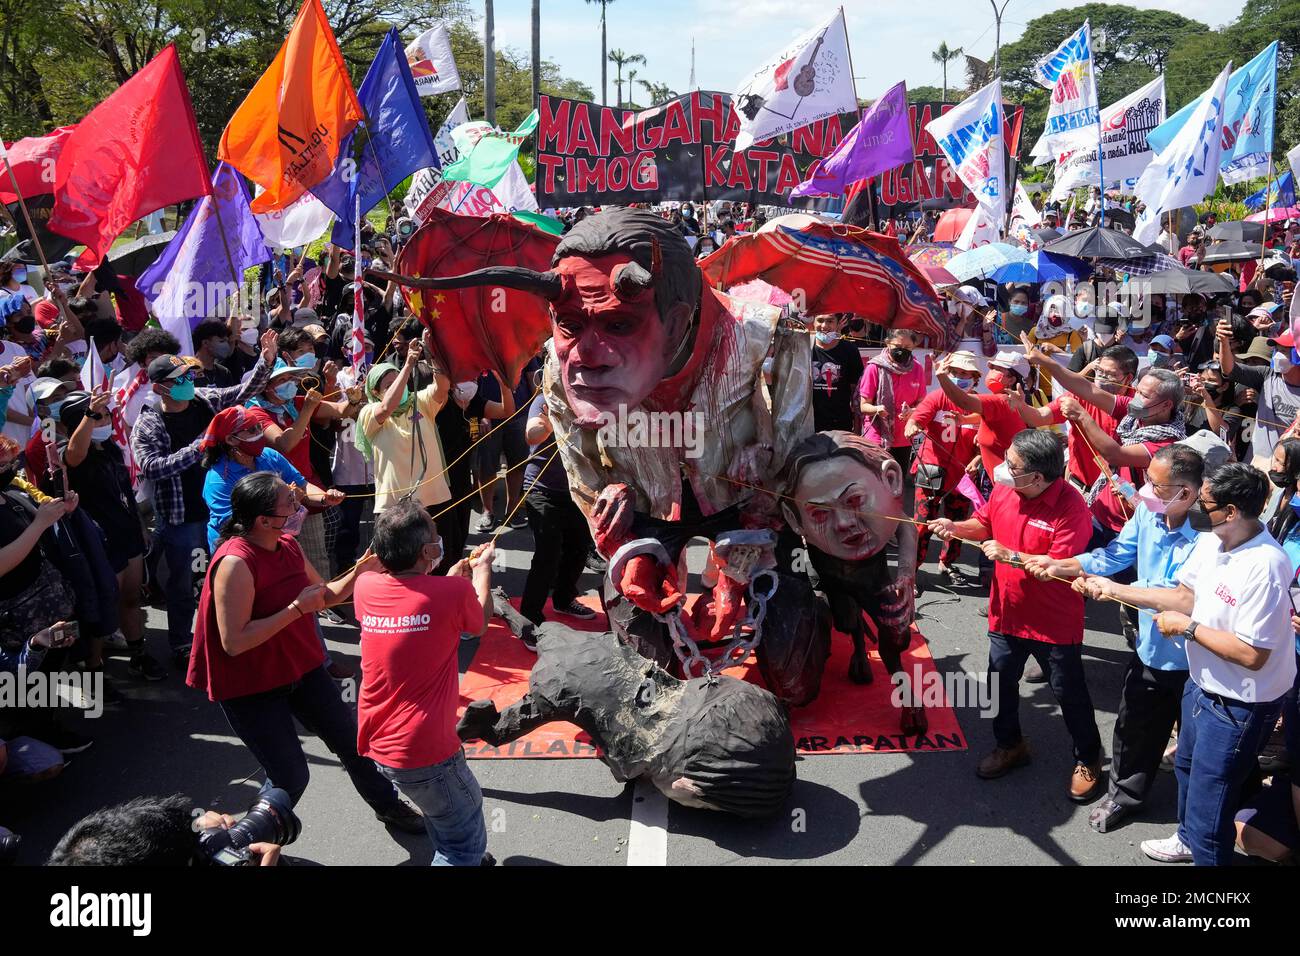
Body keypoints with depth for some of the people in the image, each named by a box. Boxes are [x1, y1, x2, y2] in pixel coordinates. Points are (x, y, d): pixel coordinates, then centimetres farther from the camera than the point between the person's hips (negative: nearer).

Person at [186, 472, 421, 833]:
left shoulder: (288, 545, -2)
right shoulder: (236, 563, -28)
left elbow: (326, 595, 10)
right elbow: (234, 642, -30)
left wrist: (358, 573, -8)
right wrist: (297, 608, -28)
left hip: (301, 667, 8)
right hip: (250, 686, -7)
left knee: (350, 741, 18)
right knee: (291, 777, -2)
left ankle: (387, 804, 42)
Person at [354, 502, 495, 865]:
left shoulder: (366, 586, -4)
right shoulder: (454, 592, -19)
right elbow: (479, 623, 5)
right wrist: (482, 570, 20)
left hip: (375, 741, 7)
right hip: (423, 752, -7)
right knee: (467, 841, 12)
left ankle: (458, 855, 49)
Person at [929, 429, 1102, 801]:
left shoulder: (1071, 507, -26)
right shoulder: (1003, 489, -7)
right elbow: (985, 523, 11)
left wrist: (1010, 556, -30)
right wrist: (955, 527, -7)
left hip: (1055, 622, -6)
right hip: (1007, 613, 6)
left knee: (1069, 693, 11)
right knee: (1000, 682, 20)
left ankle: (1088, 761, 33)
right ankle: (1010, 745, 43)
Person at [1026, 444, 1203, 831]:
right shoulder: (1147, 512, -9)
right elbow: (1115, 555, -1)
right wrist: (1059, 566, -11)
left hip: (1193, 660, -6)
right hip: (1150, 649, 6)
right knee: (1133, 727, 21)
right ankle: (1124, 795, 43)